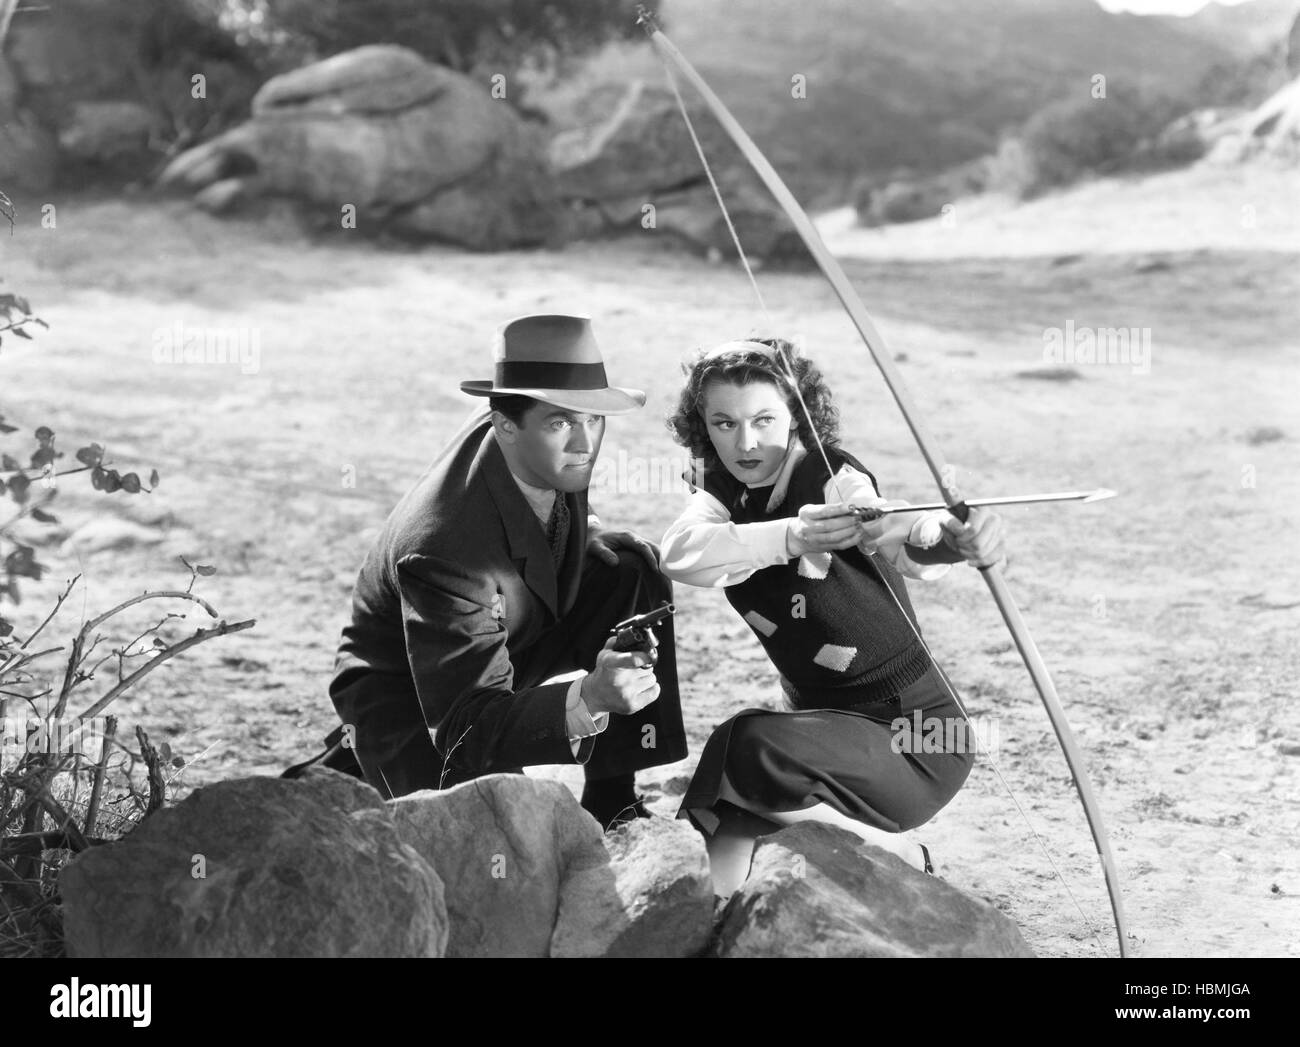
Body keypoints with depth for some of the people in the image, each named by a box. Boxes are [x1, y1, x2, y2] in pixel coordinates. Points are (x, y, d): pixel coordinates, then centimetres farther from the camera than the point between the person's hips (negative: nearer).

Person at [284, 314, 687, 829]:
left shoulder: (557, 460, -16)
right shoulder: (443, 549, -38)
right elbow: (467, 729, -40)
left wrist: (583, 539, -5)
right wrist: (589, 700, -54)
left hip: (502, 649, 8)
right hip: (407, 695, -7)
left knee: (634, 568, -12)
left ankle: (611, 802, -3)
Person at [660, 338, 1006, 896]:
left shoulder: (835, 479, -17)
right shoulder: (722, 488, -2)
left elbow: (901, 539, -40)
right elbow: (680, 553, -25)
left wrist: (954, 538, -64)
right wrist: (791, 537, -44)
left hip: (914, 740, -5)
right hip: (822, 720, 6)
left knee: (750, 749, -31)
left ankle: (899, 859, -7)